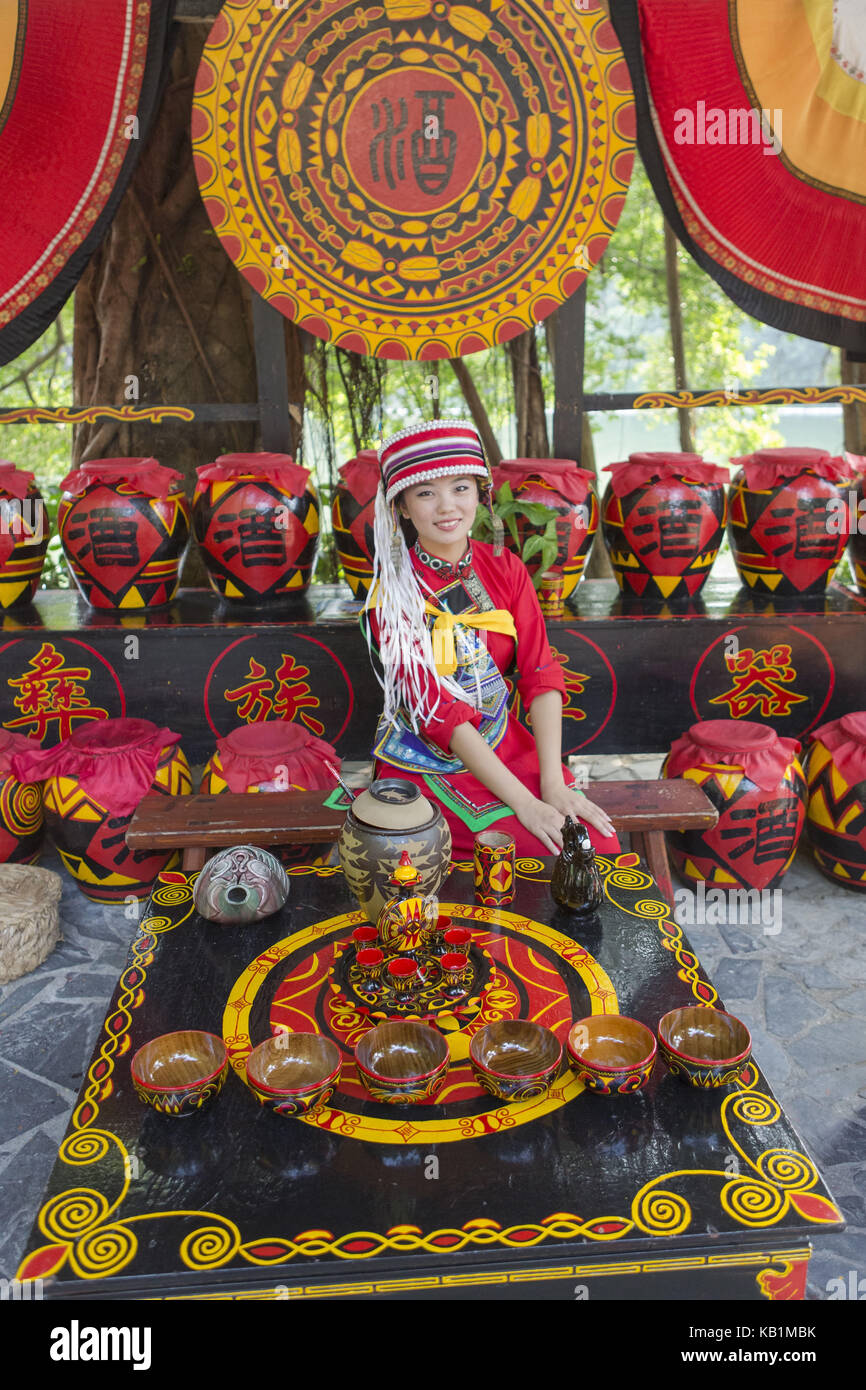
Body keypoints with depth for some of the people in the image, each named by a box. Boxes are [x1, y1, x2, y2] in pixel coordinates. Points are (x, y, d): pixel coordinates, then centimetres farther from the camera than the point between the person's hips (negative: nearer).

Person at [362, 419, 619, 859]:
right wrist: (523, 802, -24)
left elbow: (541, 674, -5)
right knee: (559, 850, -21)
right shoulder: (393, 590, -13)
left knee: (601, 843, -16)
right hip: (427, 763, -4)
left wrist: (553, 782, -18)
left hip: (506, 745, 5)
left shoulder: (505, 569, 2)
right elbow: (436, 709, -19)